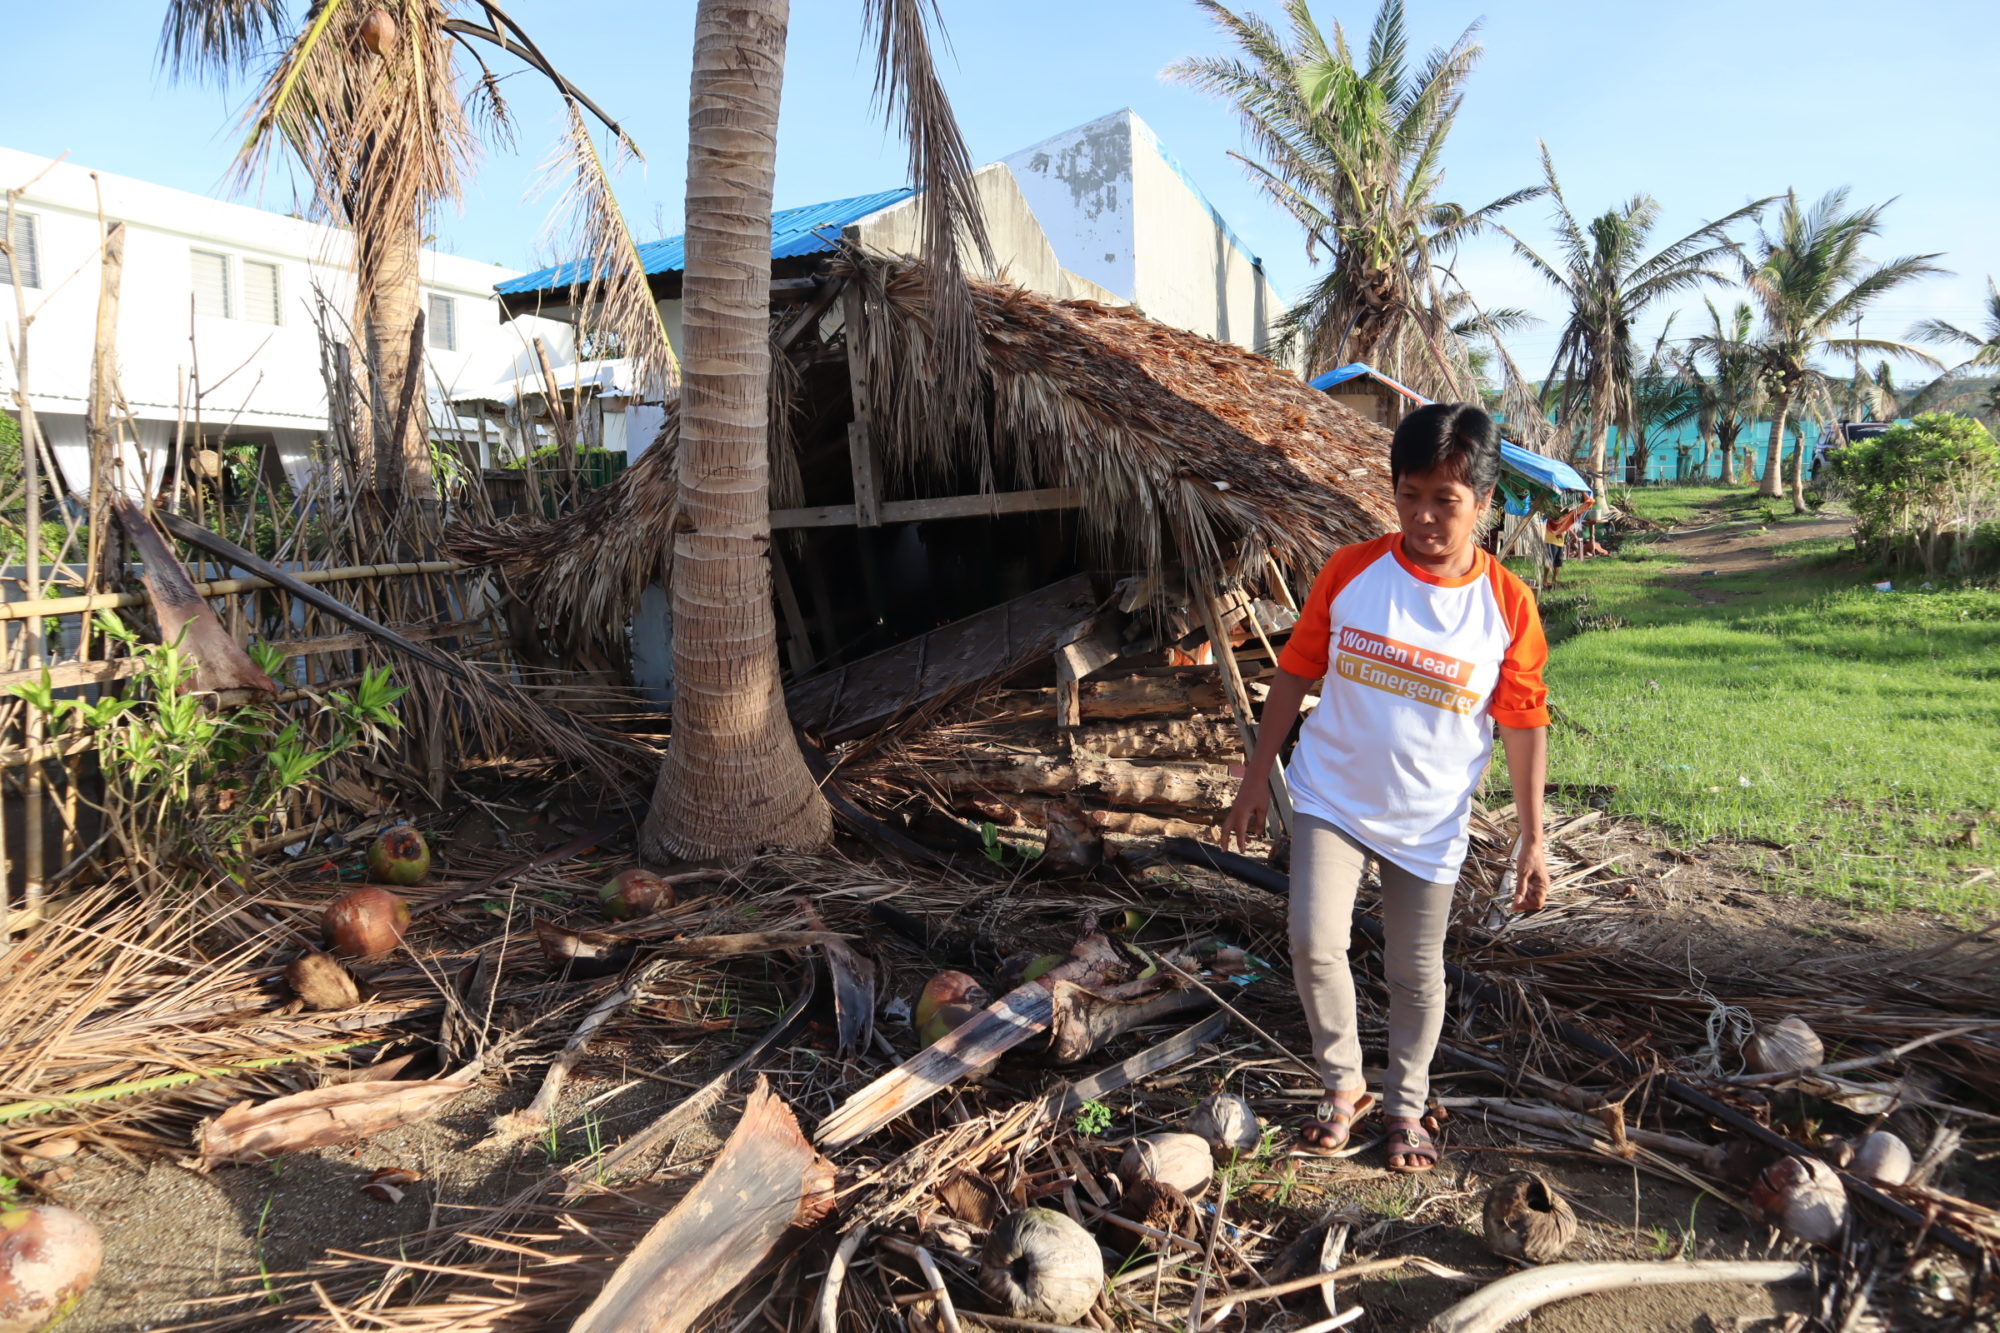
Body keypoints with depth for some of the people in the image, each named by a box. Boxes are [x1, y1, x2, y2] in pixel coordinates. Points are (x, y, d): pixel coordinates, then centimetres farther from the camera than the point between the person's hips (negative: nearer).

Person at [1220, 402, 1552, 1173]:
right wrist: (1256, 779, 3)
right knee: (1314, 943, -11)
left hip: (1430, 822, 0)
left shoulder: (1506, 604, -8)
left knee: (1417, 973, 12)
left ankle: (1406, 1106, 37)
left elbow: (1523, 725, -2)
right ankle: (1343, 1088, 16)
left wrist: (1532, 840, 0)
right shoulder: (1349, 572, -8)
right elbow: (1296, 675, 0)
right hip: (1332, 799, 0)